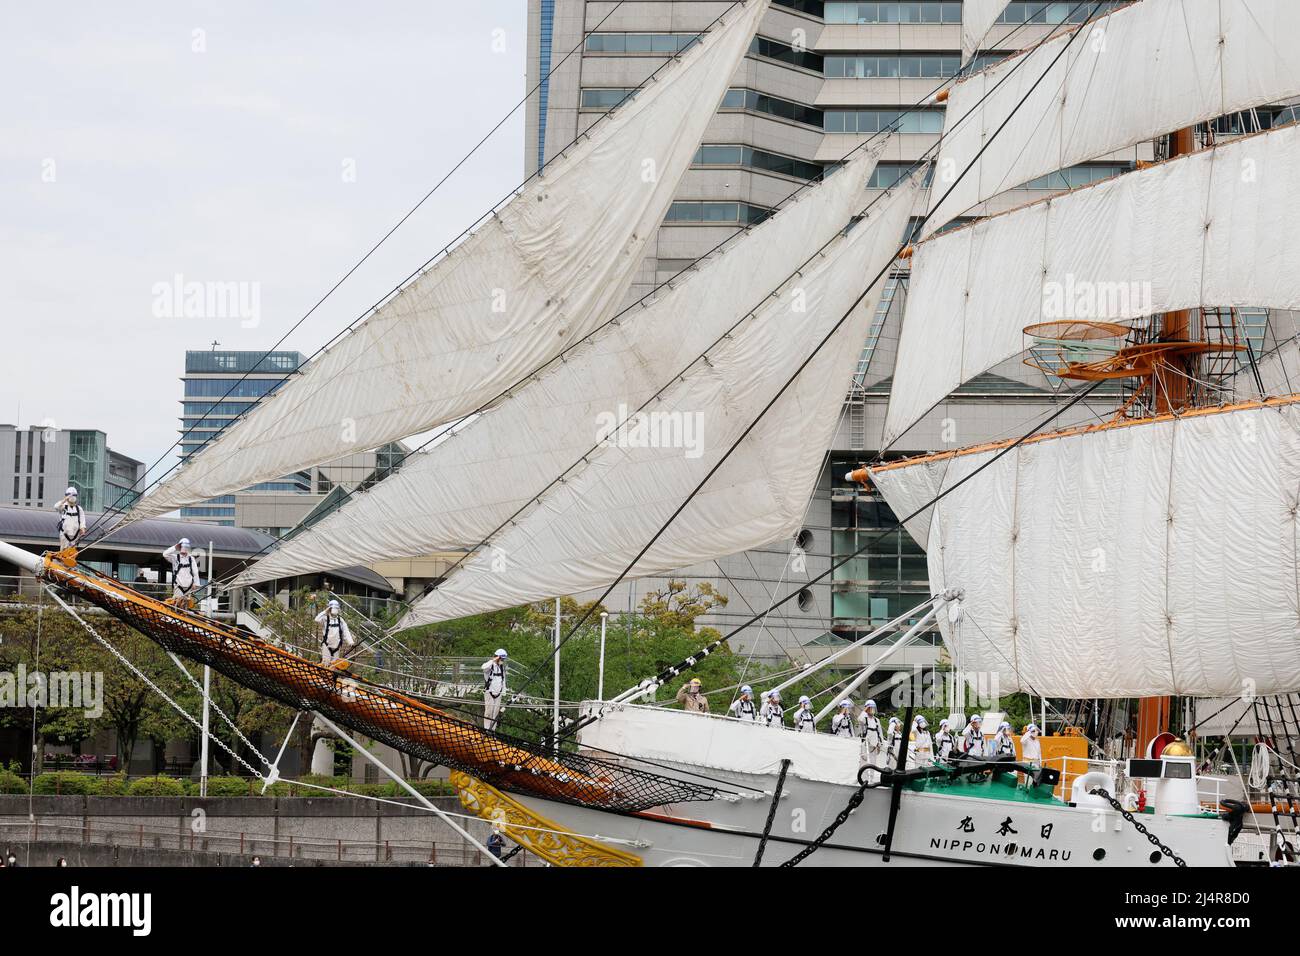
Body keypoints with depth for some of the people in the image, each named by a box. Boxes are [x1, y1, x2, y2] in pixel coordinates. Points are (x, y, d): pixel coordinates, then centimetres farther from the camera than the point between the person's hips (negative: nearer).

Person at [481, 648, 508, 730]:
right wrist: (494, 660, -31)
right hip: (489, 692, -6)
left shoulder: (502, 667, 12)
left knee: (496, 713, 5)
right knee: (489, 711, -8)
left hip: (498, 693, 6)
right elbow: (484, 667, -36)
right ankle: (486, 730, -3)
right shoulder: (490, 664, -10)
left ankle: (492, 730, 10)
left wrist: (503, 692, 16)